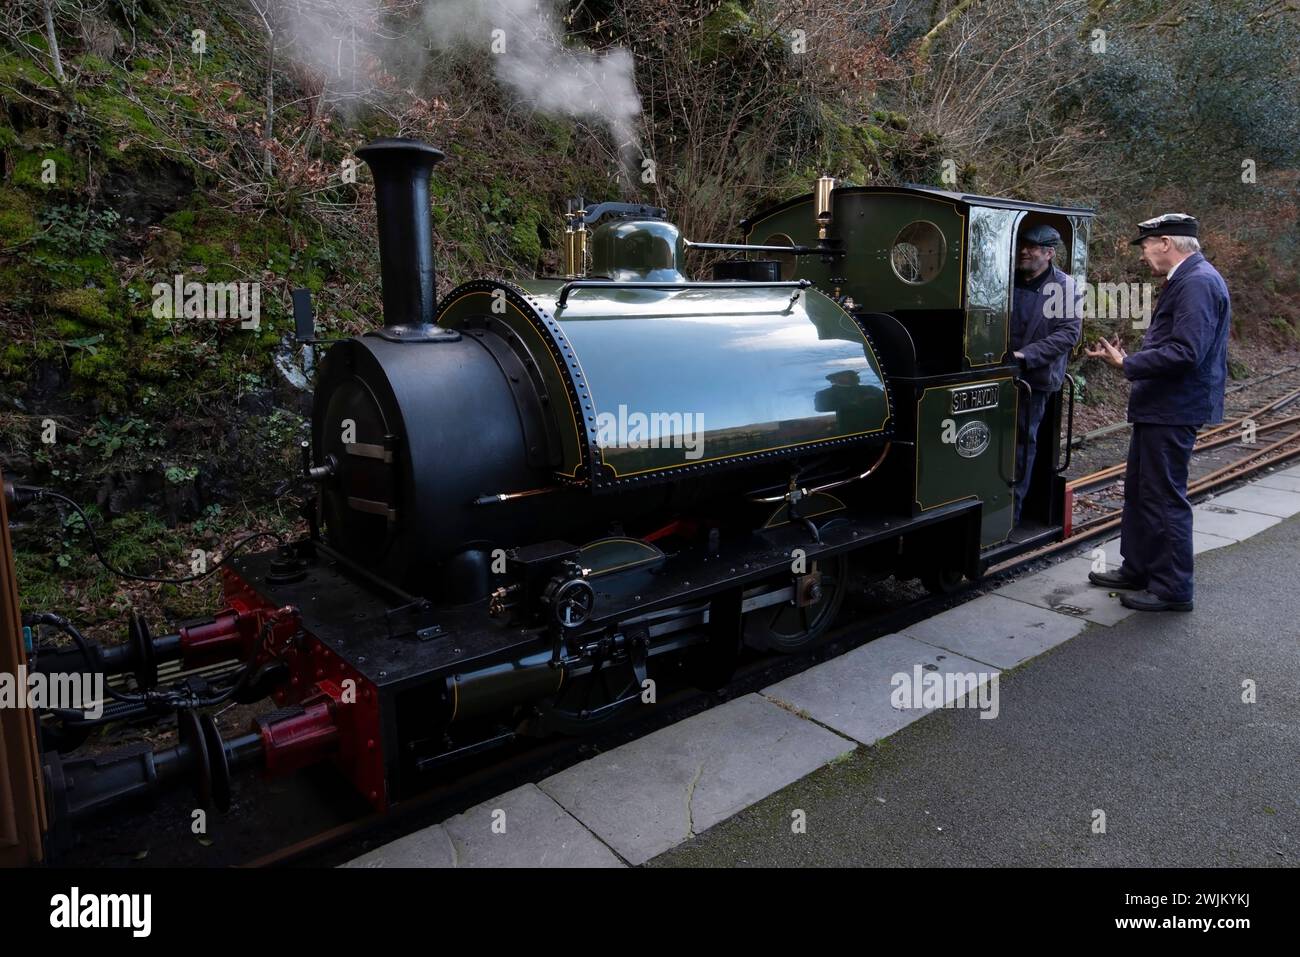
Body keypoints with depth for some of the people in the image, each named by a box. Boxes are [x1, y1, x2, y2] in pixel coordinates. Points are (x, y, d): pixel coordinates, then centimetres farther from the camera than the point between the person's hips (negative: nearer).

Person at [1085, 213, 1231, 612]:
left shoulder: (1198, 282, -18)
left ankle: (1172, 589, 11)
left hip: (1174, 410, -11)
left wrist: (1127, 363, -19)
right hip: (1159, 407, 11)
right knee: (1139, 489, 18)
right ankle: (1137, 570, 31)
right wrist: (1128, 359, 10)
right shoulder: (1185, 280, 14)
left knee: (1164, 497, -1)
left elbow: (1186, 352, -26)